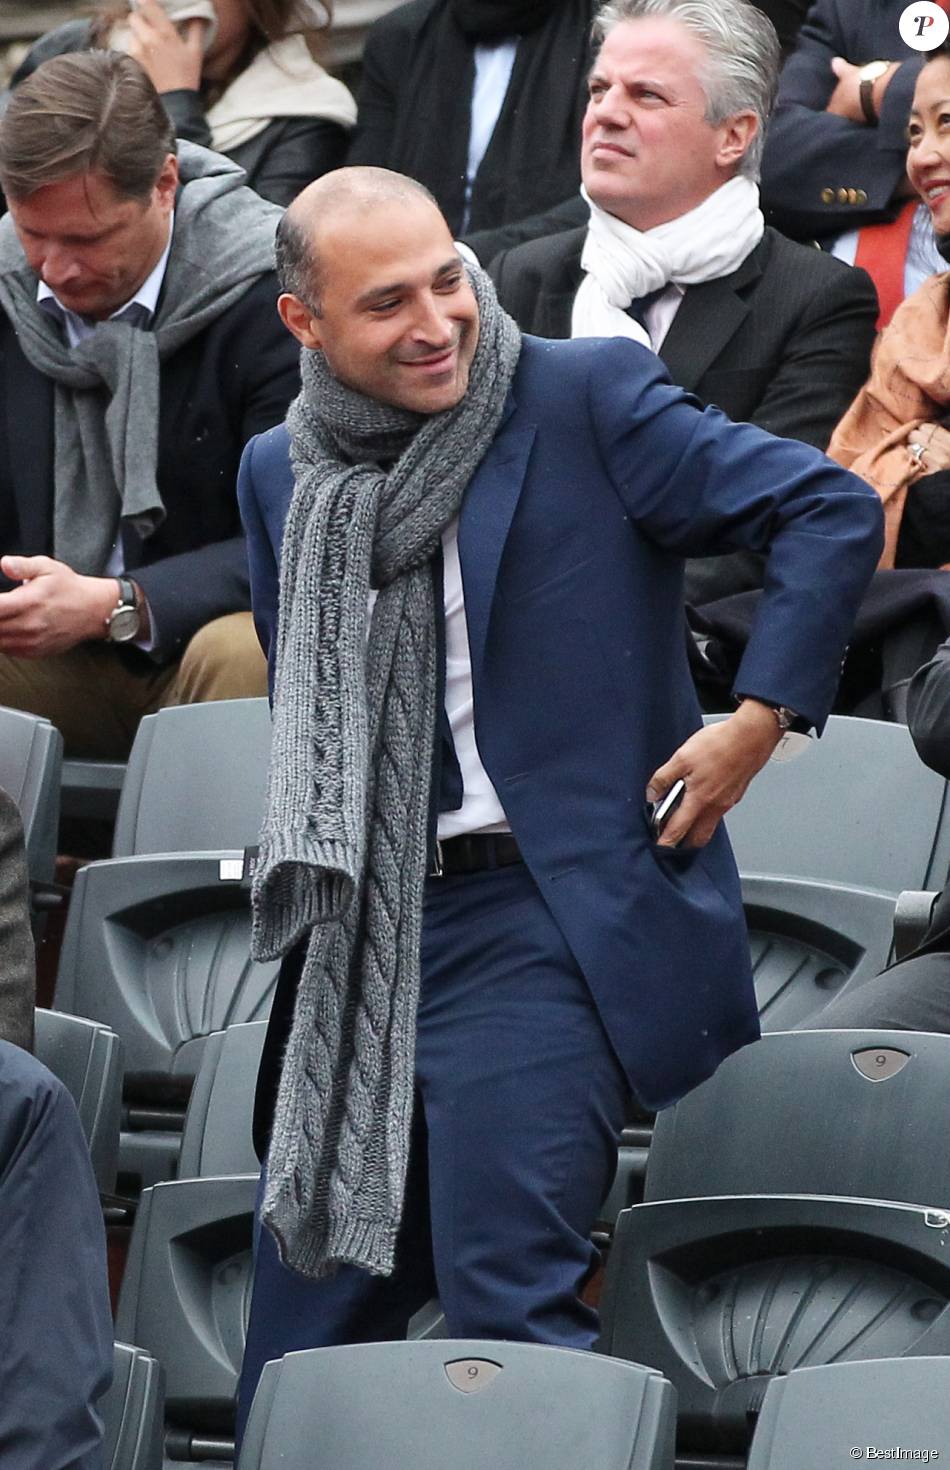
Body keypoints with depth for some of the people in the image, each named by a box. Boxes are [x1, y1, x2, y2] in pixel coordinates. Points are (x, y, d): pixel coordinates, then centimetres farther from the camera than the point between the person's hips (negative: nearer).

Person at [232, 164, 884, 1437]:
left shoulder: (587, 399, -6)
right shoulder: (280, 476, 11)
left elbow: (834, 512, -9)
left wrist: (763, 714, -12)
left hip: (551, 915, -6)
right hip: (366, 940, 6)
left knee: (503, 1291, -18)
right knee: (303, 1327, 7)